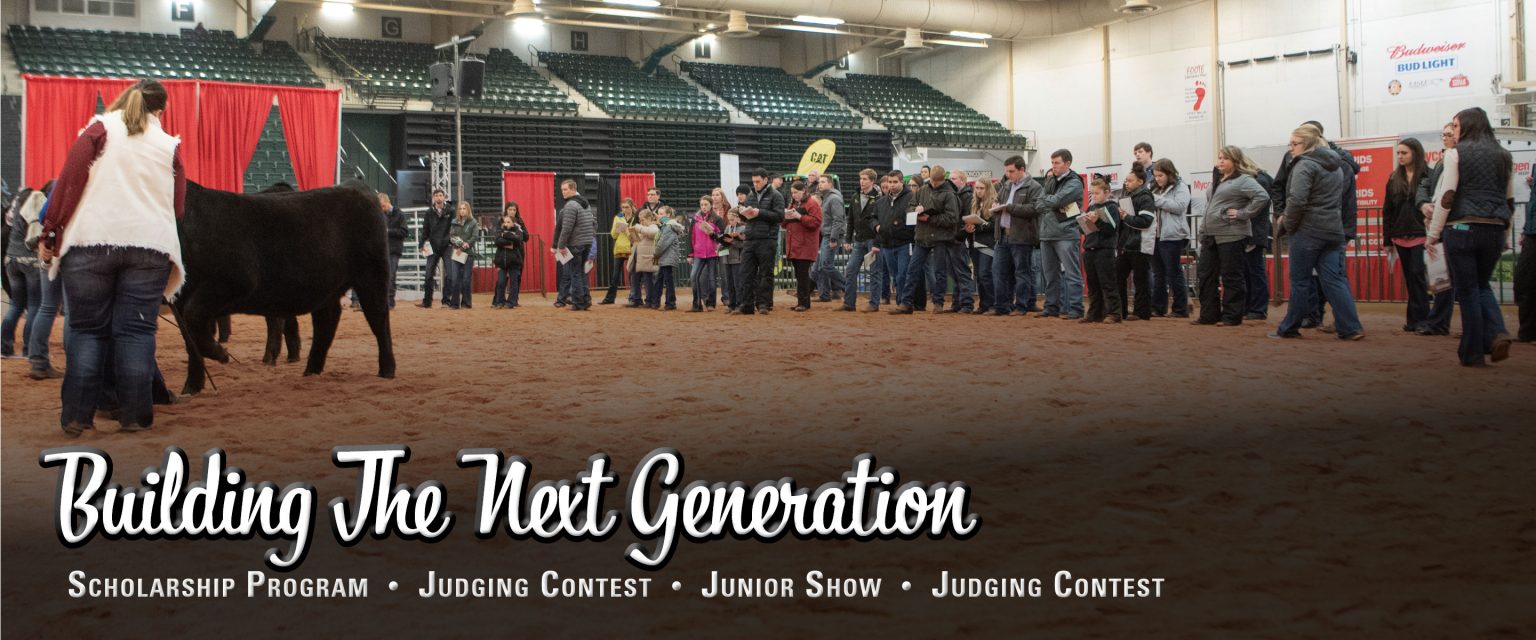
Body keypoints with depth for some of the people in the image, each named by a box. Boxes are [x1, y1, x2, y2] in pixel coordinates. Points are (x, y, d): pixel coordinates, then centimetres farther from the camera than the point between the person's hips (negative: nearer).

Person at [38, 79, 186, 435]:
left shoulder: (100, 129, 6)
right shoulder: (168, 145, 12)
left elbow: (69, 182, -1)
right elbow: (178, 205, 11)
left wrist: (50, 234, 2)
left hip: (90, 243, 0)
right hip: (149, 246, 1)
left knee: (87, 331, 6)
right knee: (136, 332, 3)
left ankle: (76, 417, 3)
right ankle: (134, 417, -1)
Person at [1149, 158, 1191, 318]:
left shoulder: (1180, 188, -2)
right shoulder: (1155, 189, 17)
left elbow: (1179, 206, -17)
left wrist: (1157, 200, -15)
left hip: (1172, 237, -7)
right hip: (1155, 236, 7)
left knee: (1174, 274, -3)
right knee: (1158, 275, 11)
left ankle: (1181, 309, 4)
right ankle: (1158, 308, 18)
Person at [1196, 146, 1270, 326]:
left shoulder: (1243, 180, -8)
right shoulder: (1217, 180, 19)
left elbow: (1262, 197, -20)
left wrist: (1243, 214, -18)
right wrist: (1203, 230, 19)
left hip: (1232, 236, -9)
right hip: (1210, 236, 9)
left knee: (1231, 277, -2)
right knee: (1205, 275, 8)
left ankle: (1232, 316, 5)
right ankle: (1209, 314, 16)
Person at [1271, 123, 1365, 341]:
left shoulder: (1305, 165, -12)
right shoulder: (1336, 165, 17)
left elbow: (1296, 200, -21)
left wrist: (1290, 225, -9)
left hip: (1307, 230, -7)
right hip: (1333, 229, 8)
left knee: (1300, 281, 2)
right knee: (1334, 280, 4)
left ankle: (1289, 328, 11)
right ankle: (1350, 328, -4)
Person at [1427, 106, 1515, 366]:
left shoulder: (1455, 154, -3)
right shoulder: (1504, 157, 12)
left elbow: (1446, 197, -8)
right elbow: (1510, 200, 17)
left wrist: (1433, 234, -2)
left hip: (1461, 229, -4)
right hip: (1494, 230, 5)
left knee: (1467, 291, 3)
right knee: (1482, 285, 20)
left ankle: (1473, 353, 5)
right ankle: (1496, 333, -4)